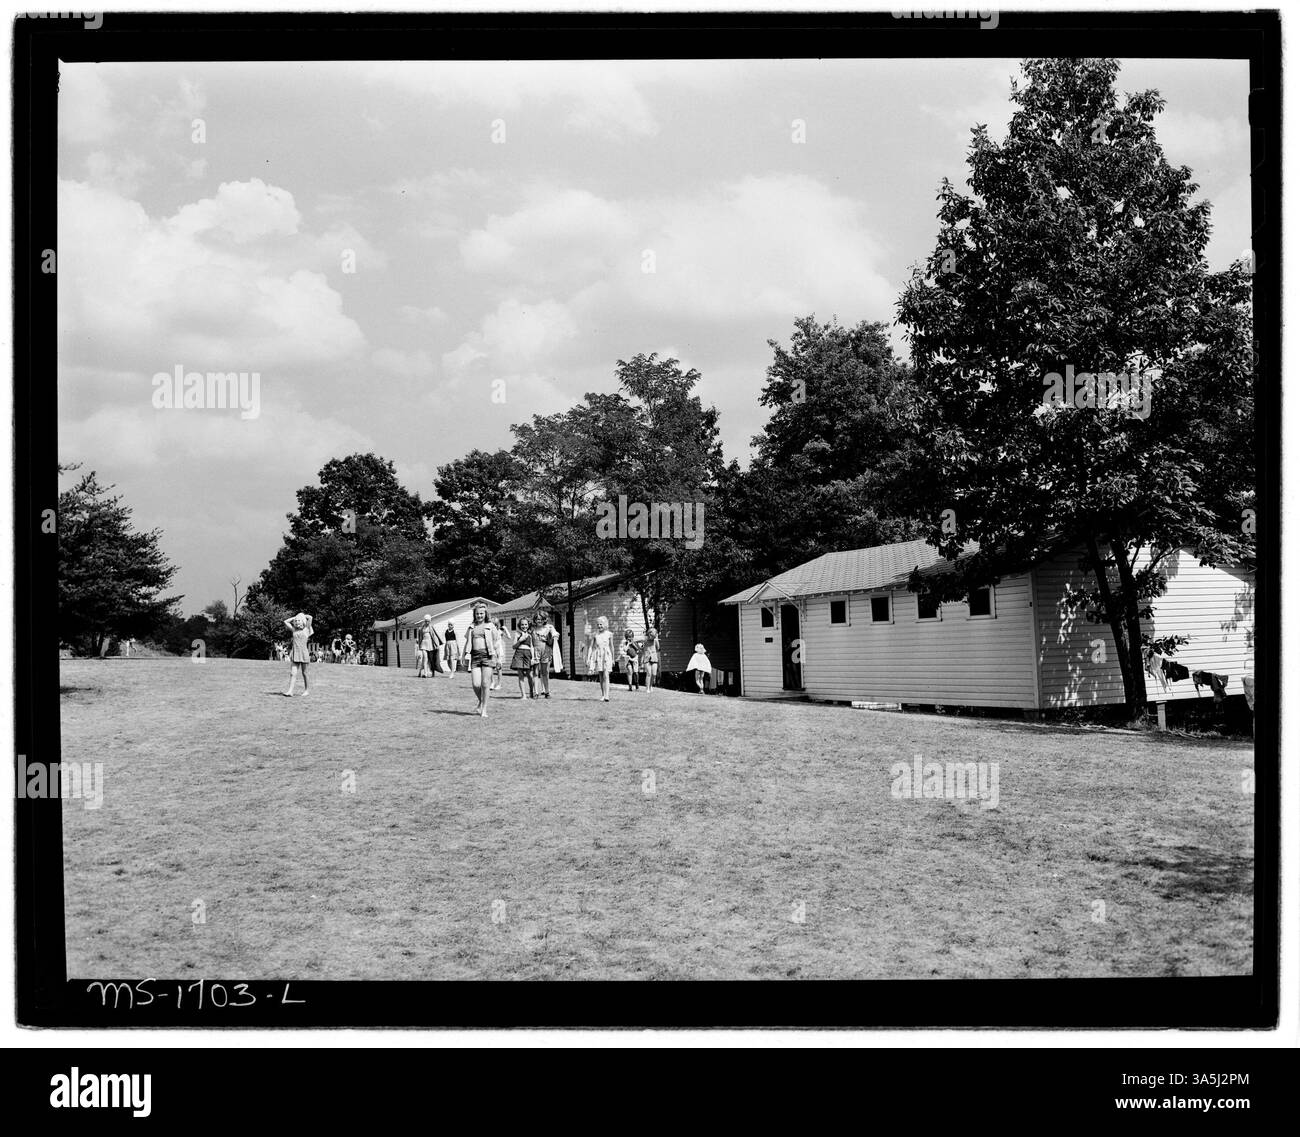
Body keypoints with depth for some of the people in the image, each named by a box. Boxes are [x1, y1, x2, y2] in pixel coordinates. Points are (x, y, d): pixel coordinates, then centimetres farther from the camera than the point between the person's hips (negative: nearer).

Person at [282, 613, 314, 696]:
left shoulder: (306, 629, 3)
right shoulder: (294, 630, 12)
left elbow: (310, 617, -5)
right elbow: (286, 622, 14)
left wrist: (303, 615, 11)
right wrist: (294, 617, 16)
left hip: (304, 653, -2)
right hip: (295, 654, 3)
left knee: (304, 673, 5)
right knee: (292, 673, -7)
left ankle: (306, 690, 18)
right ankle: (290, 691, -14)